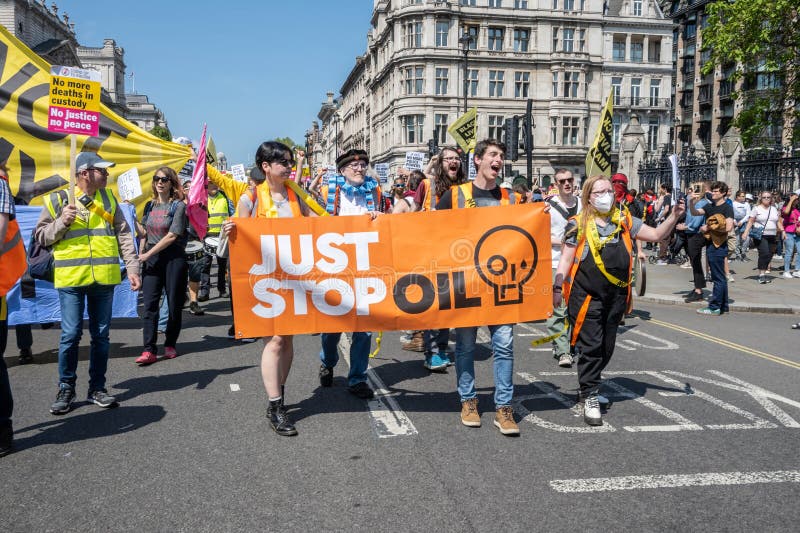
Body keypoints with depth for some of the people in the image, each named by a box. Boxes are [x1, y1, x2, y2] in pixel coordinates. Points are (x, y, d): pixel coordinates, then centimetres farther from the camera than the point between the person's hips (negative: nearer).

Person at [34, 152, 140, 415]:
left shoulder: (108, 198, 10)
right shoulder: (57, 200, 0)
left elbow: (124, 236, 9)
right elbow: (41, 236, 5)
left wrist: (132, 267, 1)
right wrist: (61, 222, -13)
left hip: (104, 279, 3)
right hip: (70, 279, -3)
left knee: (101, 335, 8)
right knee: (70, 335, -2)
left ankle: (97, 388, 20)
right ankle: (66, 389, 14)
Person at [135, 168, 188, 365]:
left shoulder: (178, 205, -4)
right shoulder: (150, 206, 13)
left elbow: (172, 235, -12)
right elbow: (145, 234, 19)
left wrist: (148, 254, -12)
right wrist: (140, 256, 11)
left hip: (173, 256, -4)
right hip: (151, 258, 4)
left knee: (174, 303, 3)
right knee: (149, 303, -5)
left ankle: (170, 345, 19)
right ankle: (149, 350, -7)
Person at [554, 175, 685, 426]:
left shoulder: (624, 220, 9)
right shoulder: (578, 224, -1)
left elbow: (656, 235, 10)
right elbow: (566, 259, -1)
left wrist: (673, 217, -5)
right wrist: (557, 286, -9)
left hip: (616, 295, 4)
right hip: (587, 295, -4)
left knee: (607, 348, 13)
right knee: (591, 346, -5)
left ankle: (587, 387, 31)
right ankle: (590, 398, 6)